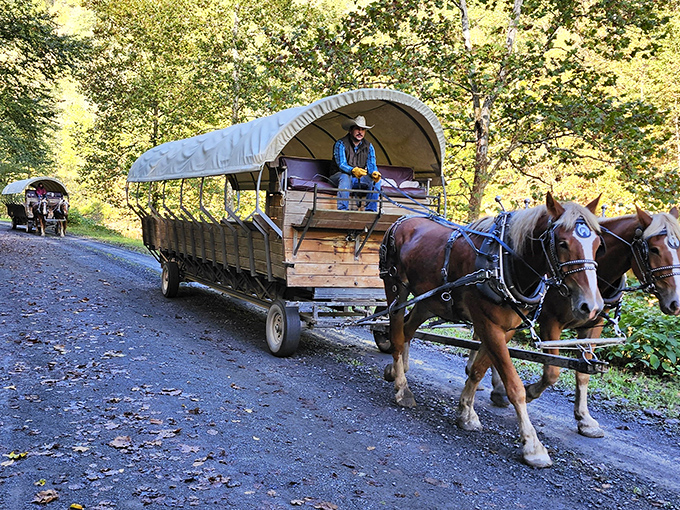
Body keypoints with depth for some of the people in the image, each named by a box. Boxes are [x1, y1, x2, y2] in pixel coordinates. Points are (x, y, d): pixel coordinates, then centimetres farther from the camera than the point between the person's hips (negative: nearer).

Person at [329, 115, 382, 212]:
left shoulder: (369, 146, 5)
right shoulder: (341, 144, -10)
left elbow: (371, 165, -4)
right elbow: (341, 164, -21)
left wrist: (374, 173, -30)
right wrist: (353, 170, -42)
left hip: (359, 179, 4)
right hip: (338, 176, -4)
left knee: (376, 180, -21)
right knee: (345, 177, -39)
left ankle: (371, 211, -23)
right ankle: (342, 209, -43)